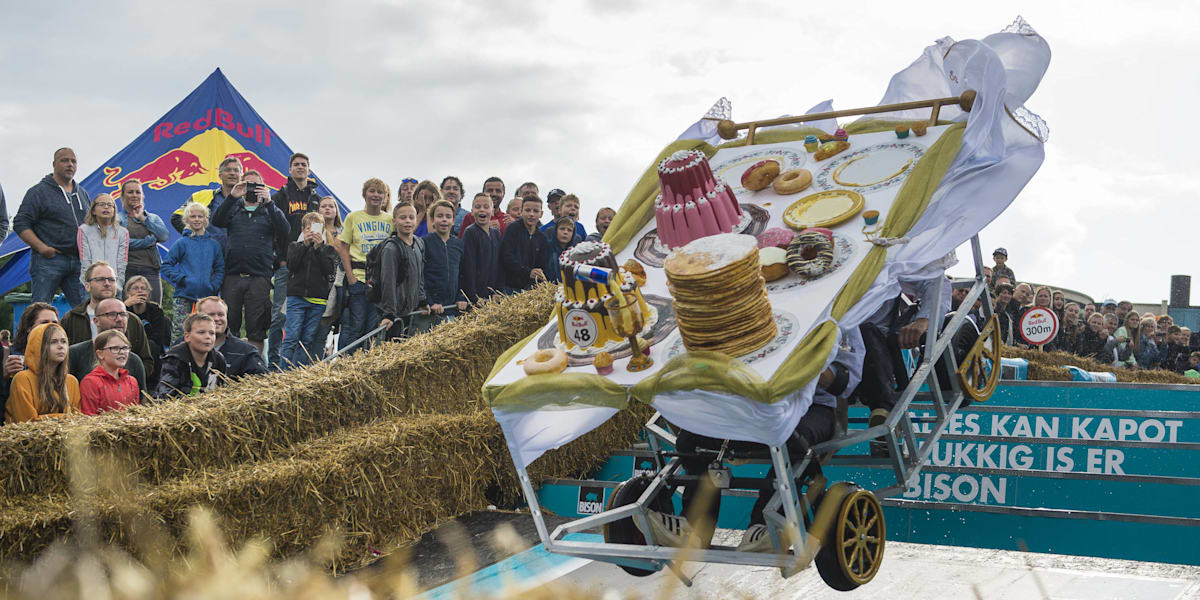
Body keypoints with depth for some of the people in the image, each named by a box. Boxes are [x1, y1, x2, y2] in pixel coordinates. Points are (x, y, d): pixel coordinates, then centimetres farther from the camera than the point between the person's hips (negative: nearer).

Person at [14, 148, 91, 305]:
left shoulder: (82, 194, 20)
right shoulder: (39, 191, 1)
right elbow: (20, 223, -3)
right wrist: (41, 247, -15)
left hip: (79, 262, 5)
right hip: (48, 259, -5)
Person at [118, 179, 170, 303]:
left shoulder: (153, 218, 21)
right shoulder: (117, 219, 9)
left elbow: (164, 236, 1)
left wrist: (143, 218, 2)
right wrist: (149, 241, -5)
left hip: (150, 271, 3)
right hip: (127, 270, -3)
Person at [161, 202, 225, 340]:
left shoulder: (214, 244, 9)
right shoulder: (182, 243, 2)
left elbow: (220, 269, 13)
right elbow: (166, 266, 3)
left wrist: (214, 286, -2)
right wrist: (180, 279, -9)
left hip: (206, 296, 3)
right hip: (184, 297, -2)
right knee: (179, 332, -7)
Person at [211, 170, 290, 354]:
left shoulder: (270, 210, 12)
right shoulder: (234, 209, 16)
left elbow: (285, 231, -6)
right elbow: (217, 221, -3)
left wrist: (269, 202, -13)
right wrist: (231, 197, -14)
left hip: (259, 278, -1)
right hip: (232, 277, 1)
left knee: (256, 327, 0)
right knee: (228, 323, 0)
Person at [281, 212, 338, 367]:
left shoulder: (328, 249, 12)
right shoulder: (295, 246, 13)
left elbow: (330, 269, -3)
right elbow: (292, 264, -5)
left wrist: (319, 247, -9)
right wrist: (305, 244, -10)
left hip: (318, 301, 1)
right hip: (297, 297, -1)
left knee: (307, 340, 2)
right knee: (292, 337, -10)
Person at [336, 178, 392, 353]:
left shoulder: (390, 220, 10)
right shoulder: (353, 217, 5)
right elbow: (343, 248, 2)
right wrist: (350, 276, -8)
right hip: (358, 277, -2)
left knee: (374, 327, 1)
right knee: (355, 326, -4)